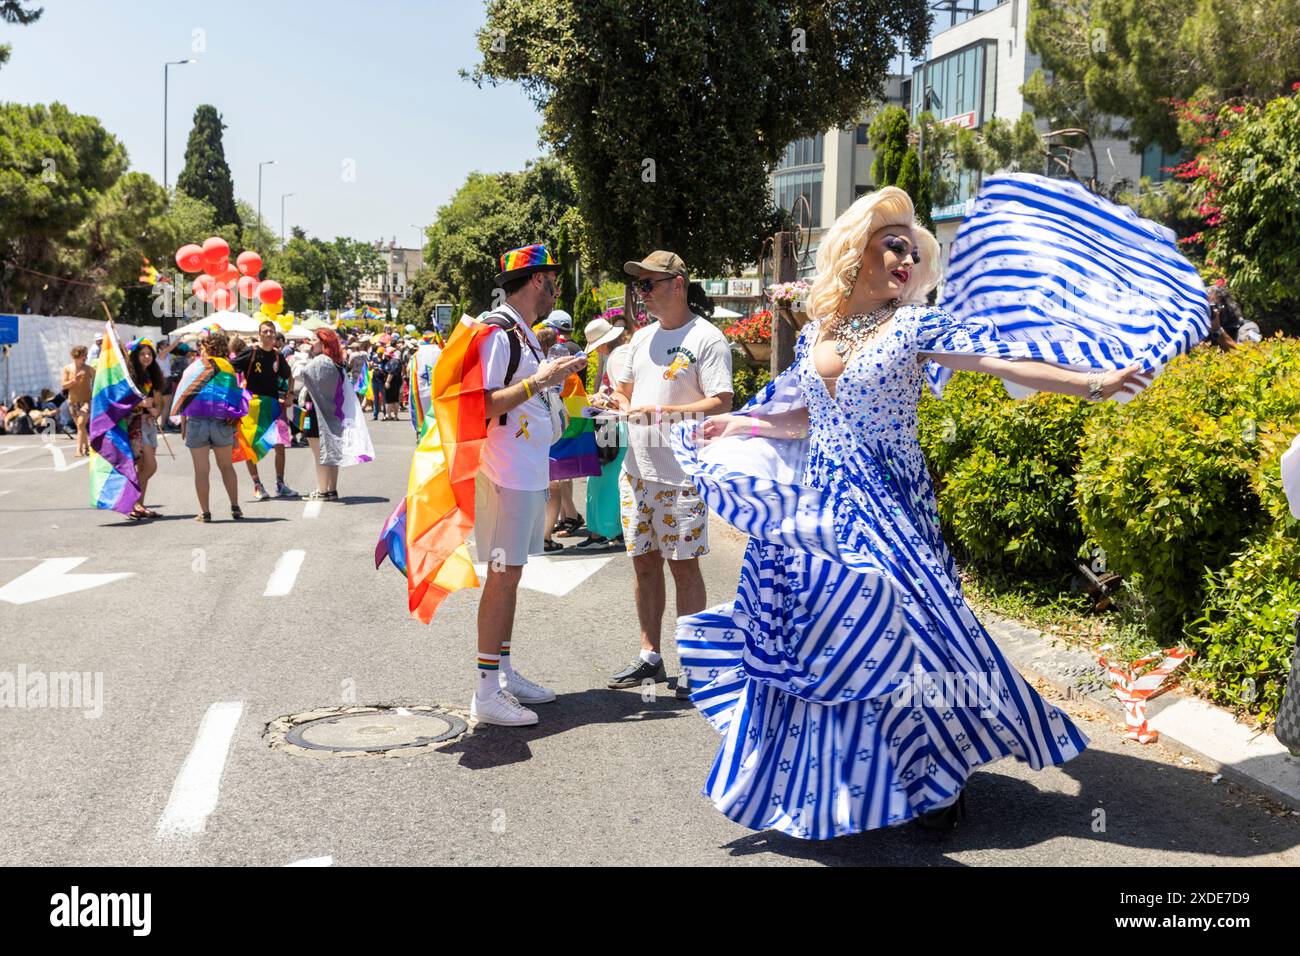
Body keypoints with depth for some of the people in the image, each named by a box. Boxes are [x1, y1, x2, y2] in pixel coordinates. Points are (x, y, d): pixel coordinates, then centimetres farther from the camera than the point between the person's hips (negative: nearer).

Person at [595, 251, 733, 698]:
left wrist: (662, 413, -24)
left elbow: (721, 404, -16)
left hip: (682, 473, -7)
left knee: (683, 565, -1)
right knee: (644, 562, 11)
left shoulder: (707, 338, -9)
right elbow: (625, 389, 25)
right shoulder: (642, 338, 15)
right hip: (636, 469, 7)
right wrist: (617, 402, 1)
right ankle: (650, 656, 23)